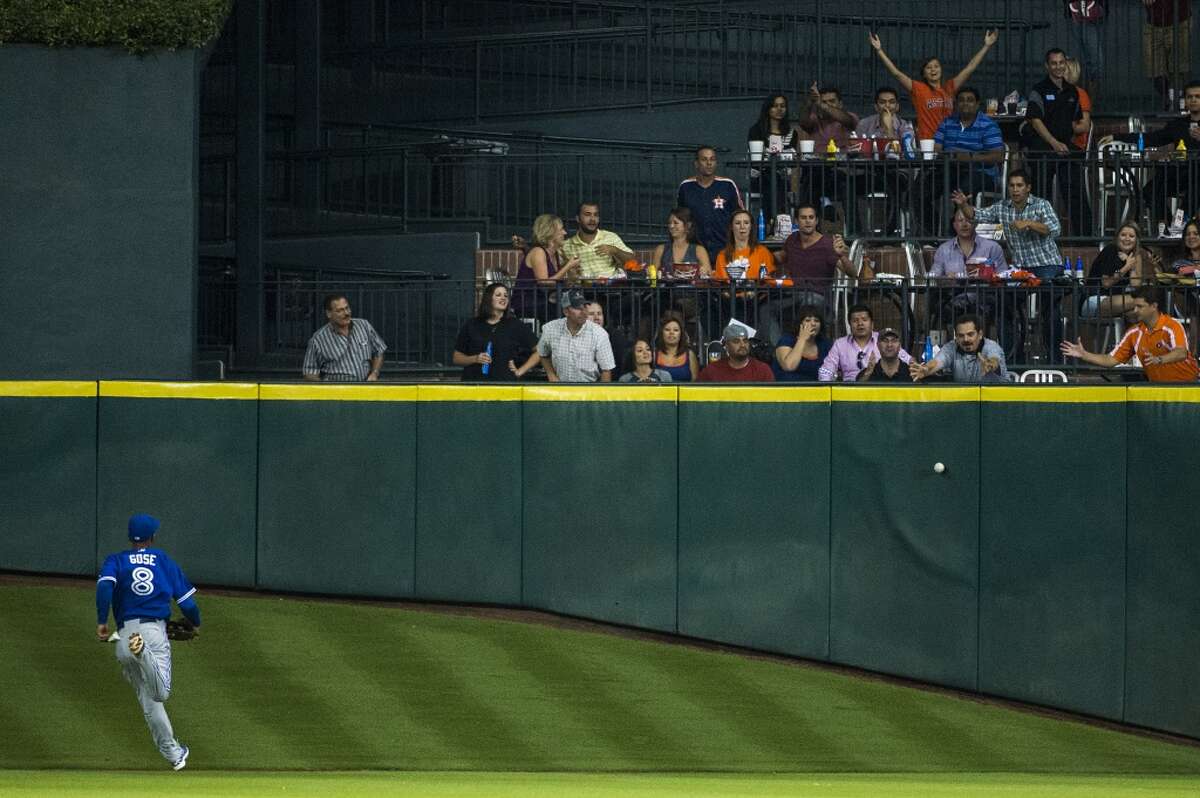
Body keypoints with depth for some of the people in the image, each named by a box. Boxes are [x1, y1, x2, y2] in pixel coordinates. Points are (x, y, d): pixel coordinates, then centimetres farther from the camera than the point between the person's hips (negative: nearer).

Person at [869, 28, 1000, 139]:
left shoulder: (949, 88, 11)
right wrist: (879, 50, -5)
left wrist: (986, 46, 13)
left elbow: (970, 68, 13)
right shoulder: (918, 89, 3)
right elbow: (896, 72, -1)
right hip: (926, 143, -3)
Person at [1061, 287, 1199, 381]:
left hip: (1186, 383, -5)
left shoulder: (1171, 327, -15)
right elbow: (1111, 360, 7)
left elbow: (1181, 353, -33)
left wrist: (1159, 359, -52)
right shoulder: (1134, 333, 4)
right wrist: (1083, 355, -5)